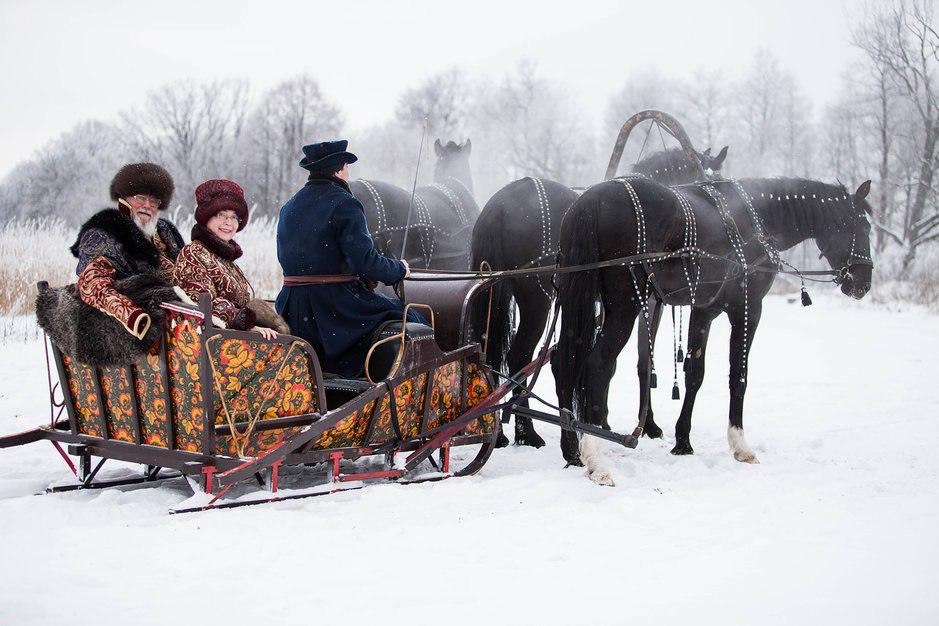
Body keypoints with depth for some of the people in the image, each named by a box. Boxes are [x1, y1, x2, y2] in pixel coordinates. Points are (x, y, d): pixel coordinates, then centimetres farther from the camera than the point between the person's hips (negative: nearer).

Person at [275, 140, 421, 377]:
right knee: (413, 321, 1)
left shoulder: (289, 206, 12)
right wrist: (400, 269, -1)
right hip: (336, 306, -8)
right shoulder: (344, 205, -12)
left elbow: (286, 258, 16)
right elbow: (365, 260, -19)